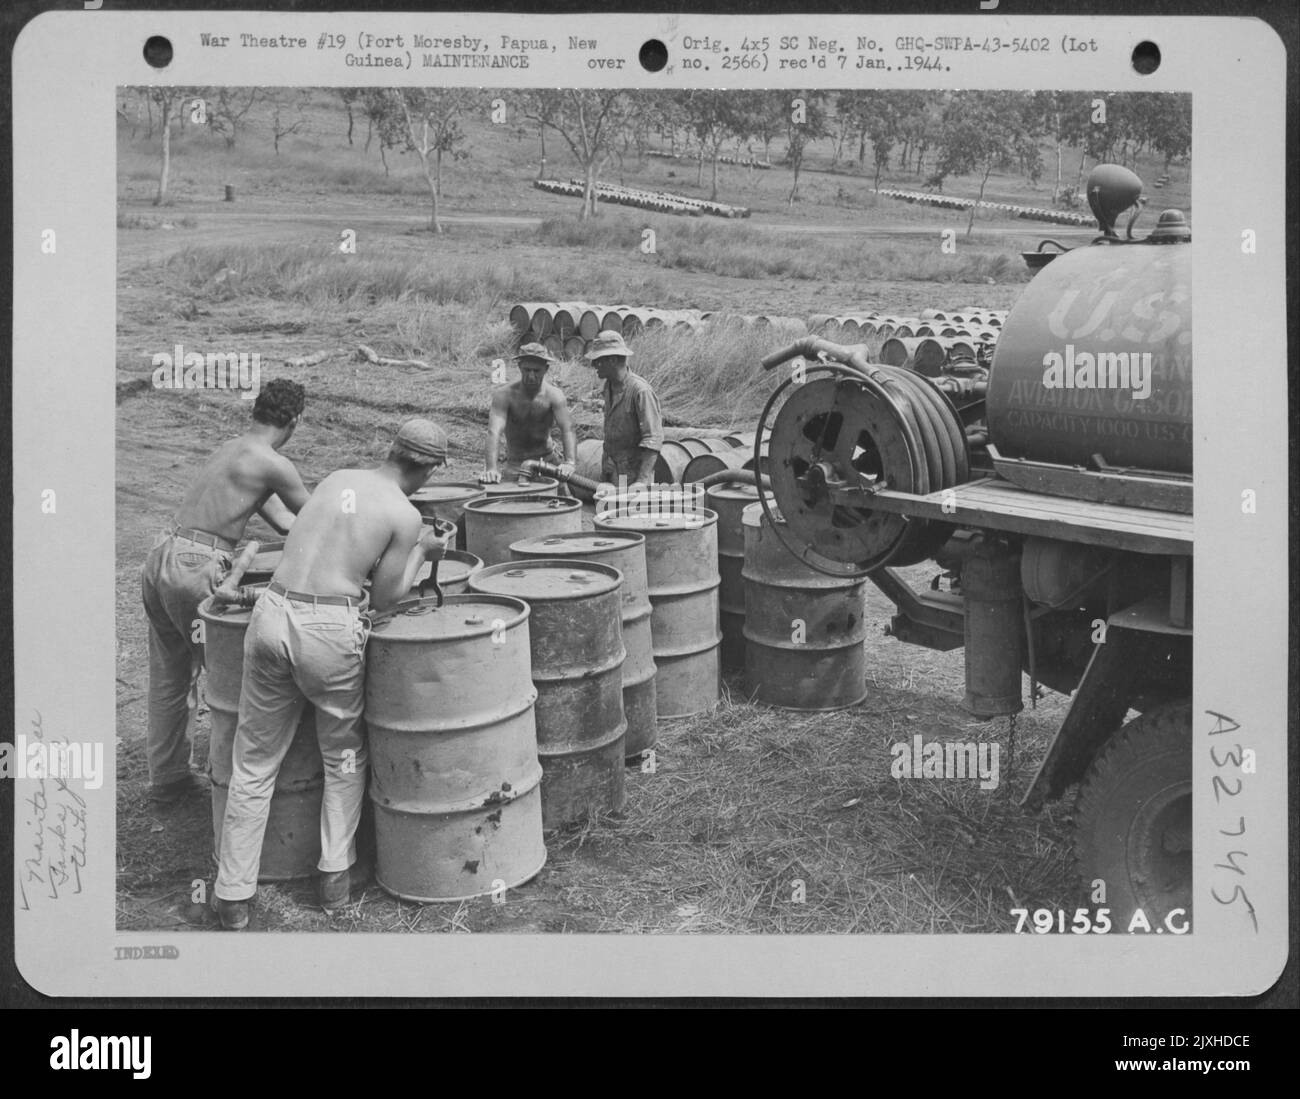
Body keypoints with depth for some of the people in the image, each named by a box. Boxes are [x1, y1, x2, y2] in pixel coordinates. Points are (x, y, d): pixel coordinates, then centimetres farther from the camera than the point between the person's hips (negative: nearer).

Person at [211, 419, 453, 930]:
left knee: (254, 763, 14)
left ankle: (233, 897, 19)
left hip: (272, 613, 5)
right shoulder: (405, 516, -2)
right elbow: (383, 598, 2)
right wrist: (422, 552, 17)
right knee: (345, 758, 20)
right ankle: (334, 876, 23)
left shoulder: (338, 478, 13)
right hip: (330, 628, -4)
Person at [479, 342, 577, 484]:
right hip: (516, 464, -1)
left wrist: (569, 463, -44)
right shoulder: (504, 395, -18)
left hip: (548, 459, 1)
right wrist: (491, 468, -45)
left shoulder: (554, 396, -14)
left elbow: (567, 430, -25)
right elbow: (494, 431, -29)